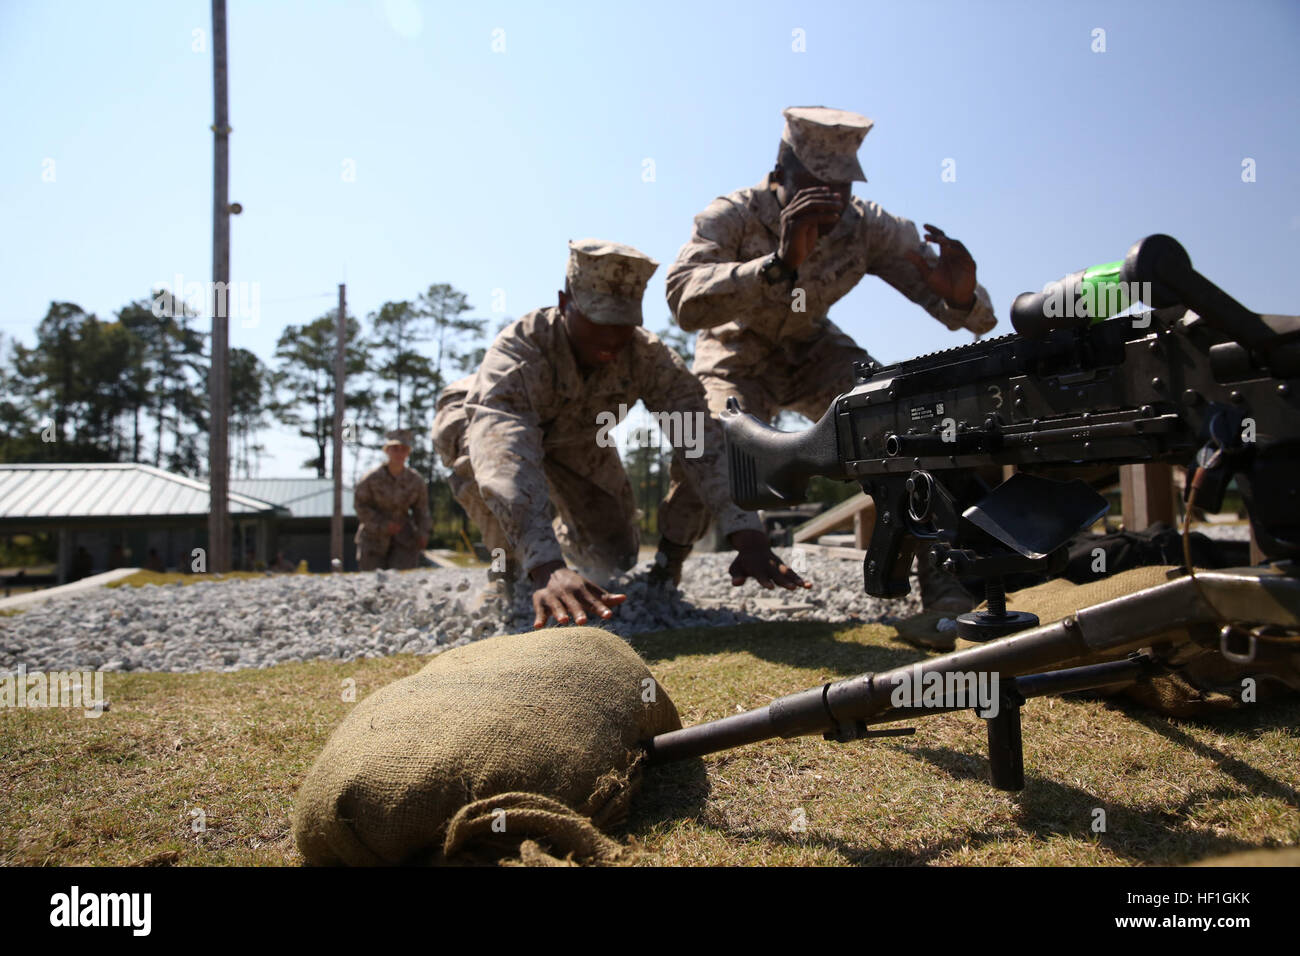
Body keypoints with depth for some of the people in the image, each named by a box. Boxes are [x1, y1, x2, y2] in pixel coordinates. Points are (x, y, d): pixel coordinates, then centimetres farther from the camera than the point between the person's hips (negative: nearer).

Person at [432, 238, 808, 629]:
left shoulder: (647, 355, -31)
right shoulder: (517, 351, -43)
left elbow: (699, 439, -40)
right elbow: (505, 460, -57)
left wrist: (748, 536, -54)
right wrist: (546, 568, -71)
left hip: (572, 438, 3)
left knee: (616, 557, -2)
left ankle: (565, 530, 36)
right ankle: (508, 568, -10)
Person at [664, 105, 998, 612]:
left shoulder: (868, 226, -20)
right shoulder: (732, 216, -27)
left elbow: (980, 319, -19)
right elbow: (685, 300, -47)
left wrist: (962, 296, -45)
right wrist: (780, 262, -59)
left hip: (814, 353, 3)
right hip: (738, 358, -2)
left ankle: (940, 572, -6)